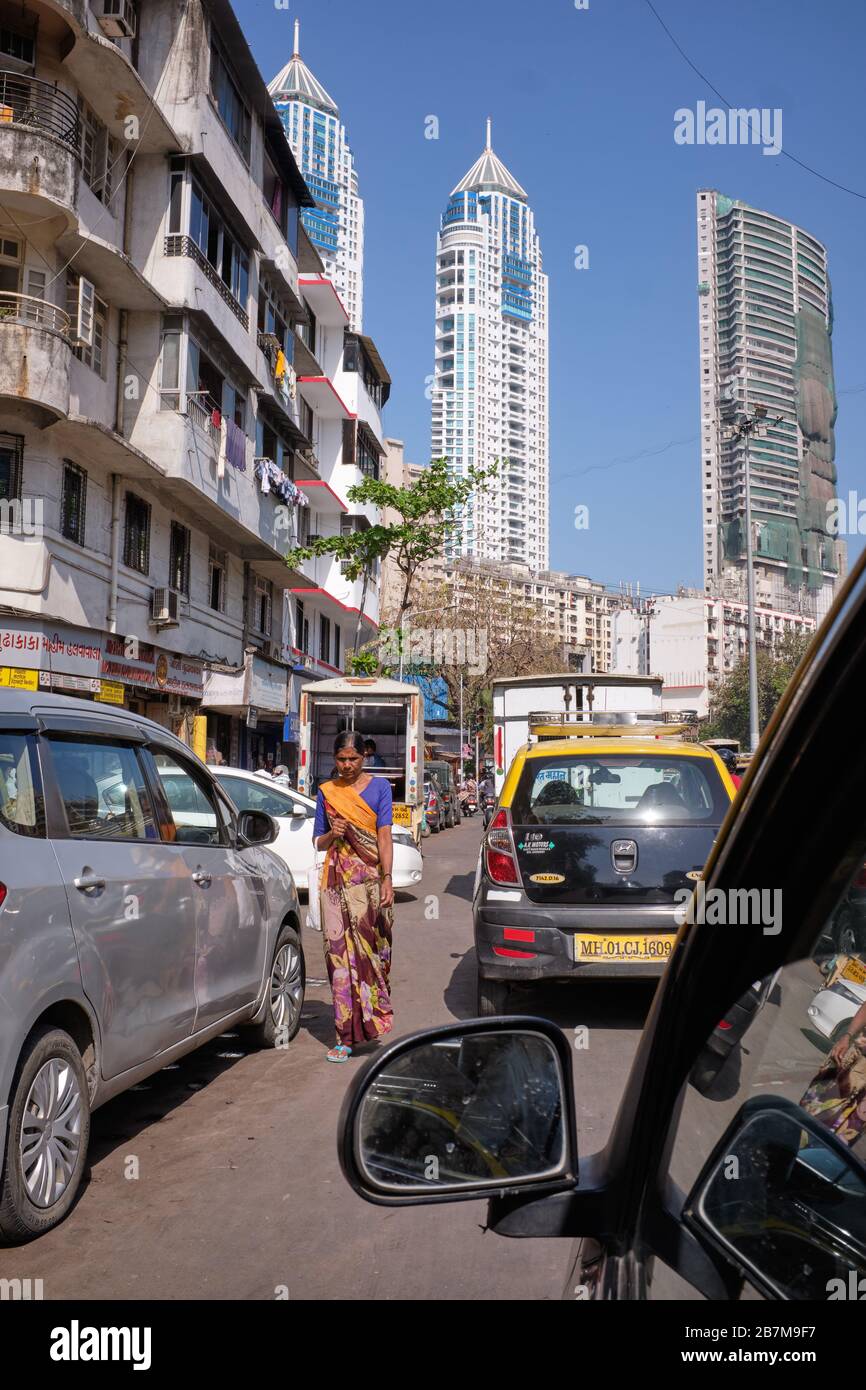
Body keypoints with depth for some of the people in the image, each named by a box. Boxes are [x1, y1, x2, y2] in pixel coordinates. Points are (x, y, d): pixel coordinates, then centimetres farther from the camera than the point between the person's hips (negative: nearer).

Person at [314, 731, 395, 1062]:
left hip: (370, 877, -2)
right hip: (337, 879, 2)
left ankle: (370, 1019, 15)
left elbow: (384, 836, -3)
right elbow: (319, 842, 16)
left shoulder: (379, 787, 5)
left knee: (371, 950, -1)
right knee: (339, 953, -2)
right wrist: (331, 834, -7)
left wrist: (387, 879, -13)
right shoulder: (326, 791, 12)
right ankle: (346, 1035, 1)